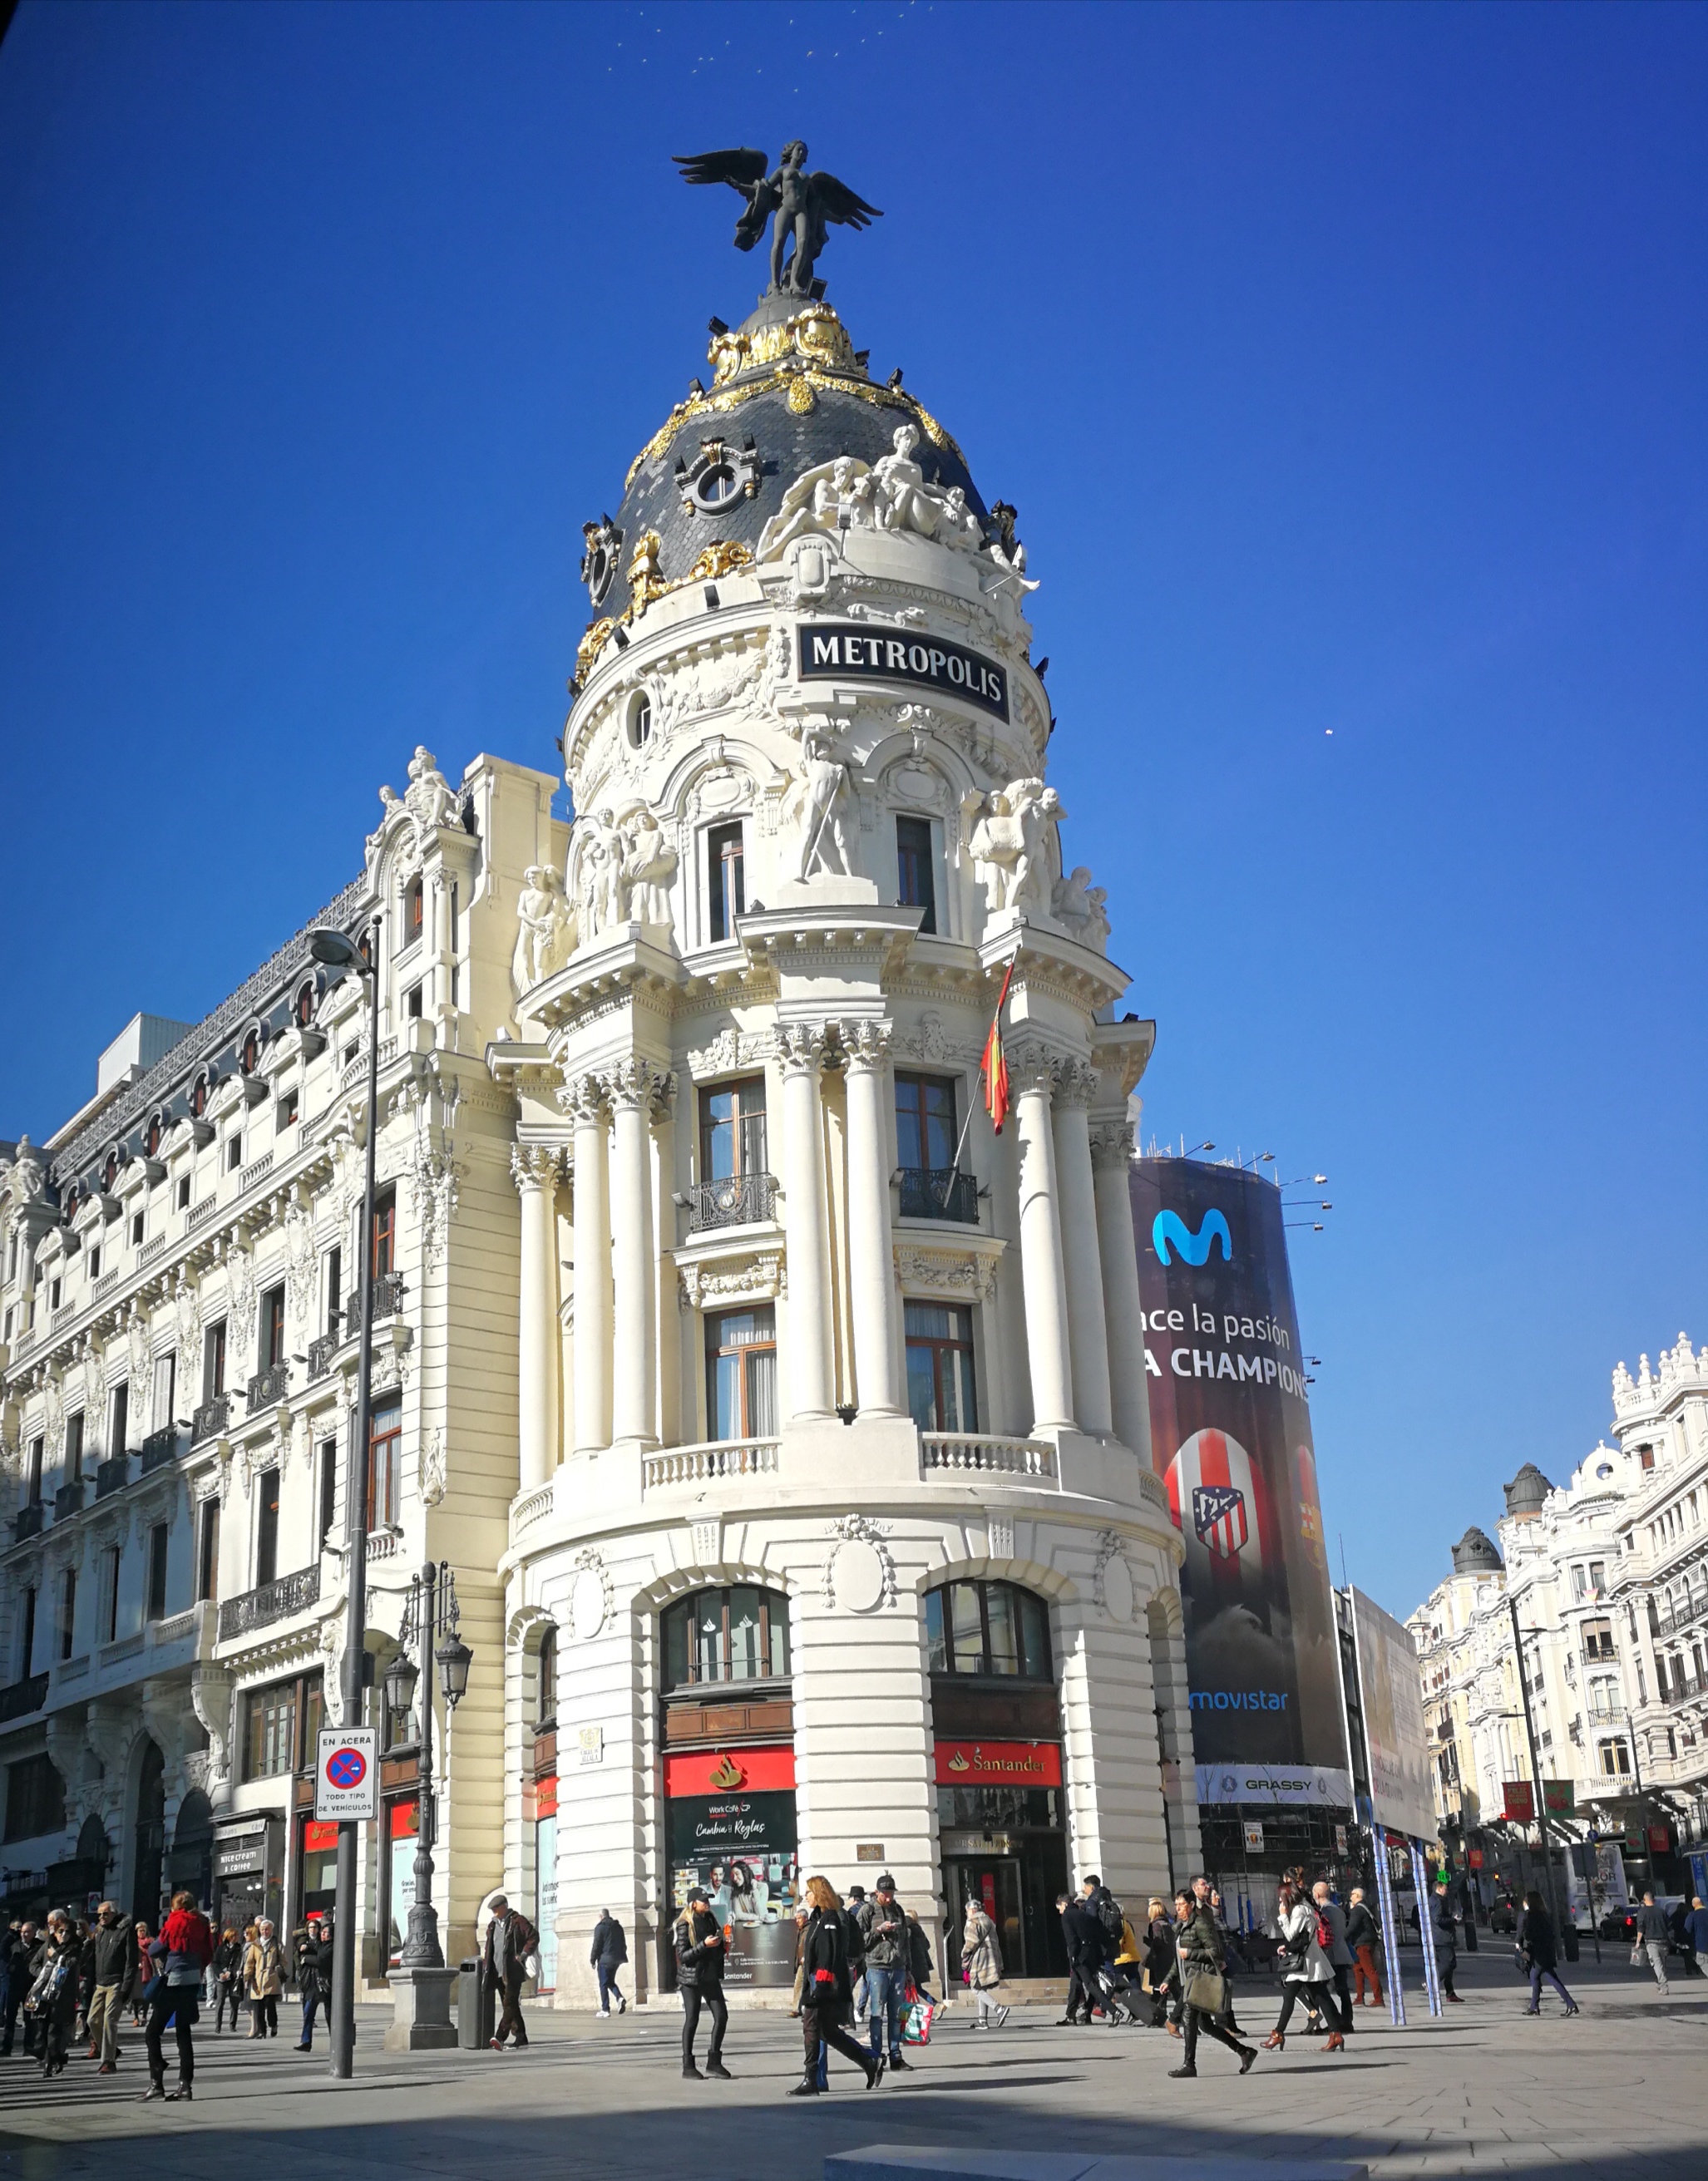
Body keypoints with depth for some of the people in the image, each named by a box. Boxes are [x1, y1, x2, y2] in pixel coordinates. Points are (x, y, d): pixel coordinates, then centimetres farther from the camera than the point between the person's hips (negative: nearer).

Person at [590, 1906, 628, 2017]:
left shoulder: (600, 1927, -6)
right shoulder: (618, 1927, 14)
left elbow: (596, 1945, -10)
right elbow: (624, 1944, 17)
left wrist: (592, 1960, -4)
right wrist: (621, 1955, 21)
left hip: (605, 1959, -6)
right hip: (617, 1958, 6)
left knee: (603, 1984, 1)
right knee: (611, 1982, 19)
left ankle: (605, 2010, -2)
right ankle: (620, 1998, -6)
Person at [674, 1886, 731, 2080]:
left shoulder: (711, 1920, 11)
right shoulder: (684, 1925, -9)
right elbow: (682, 1955, -16)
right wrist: (704, 1945, -24)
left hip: (710, 1977, 6)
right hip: (691, 1979, -6)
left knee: (721, 2017, -1)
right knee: (692, 2021, 0)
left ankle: (714, 2062, 10)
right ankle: (688, 2066, 10)